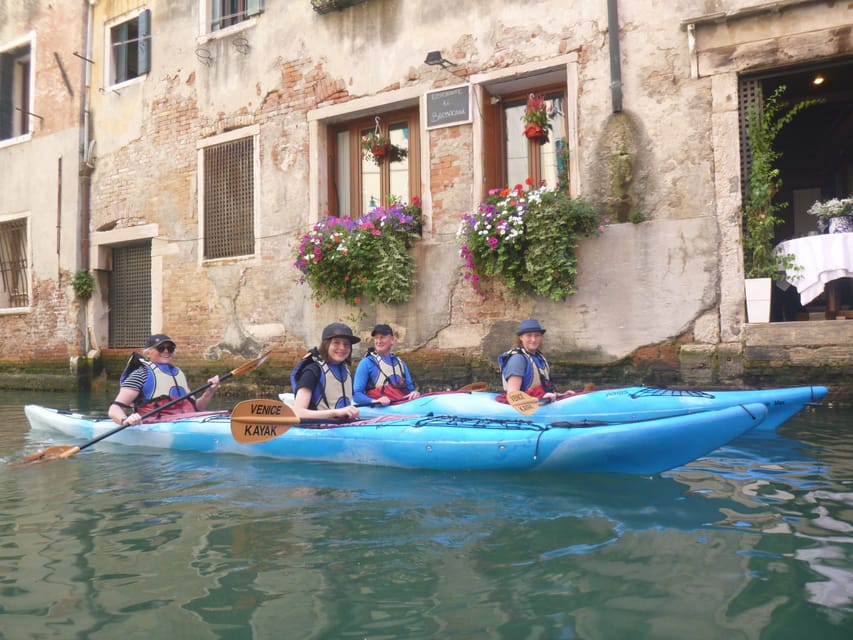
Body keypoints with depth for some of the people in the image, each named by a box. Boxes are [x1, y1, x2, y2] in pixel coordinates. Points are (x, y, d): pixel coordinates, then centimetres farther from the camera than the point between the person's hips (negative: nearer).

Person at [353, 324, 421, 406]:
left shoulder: (400, 362, 21)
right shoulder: (366, 363, 5)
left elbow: (410, 387, 24)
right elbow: (356, 394, -1)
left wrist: (414, 392, -1)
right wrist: (374, 401, -20)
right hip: (382, 409, -5)